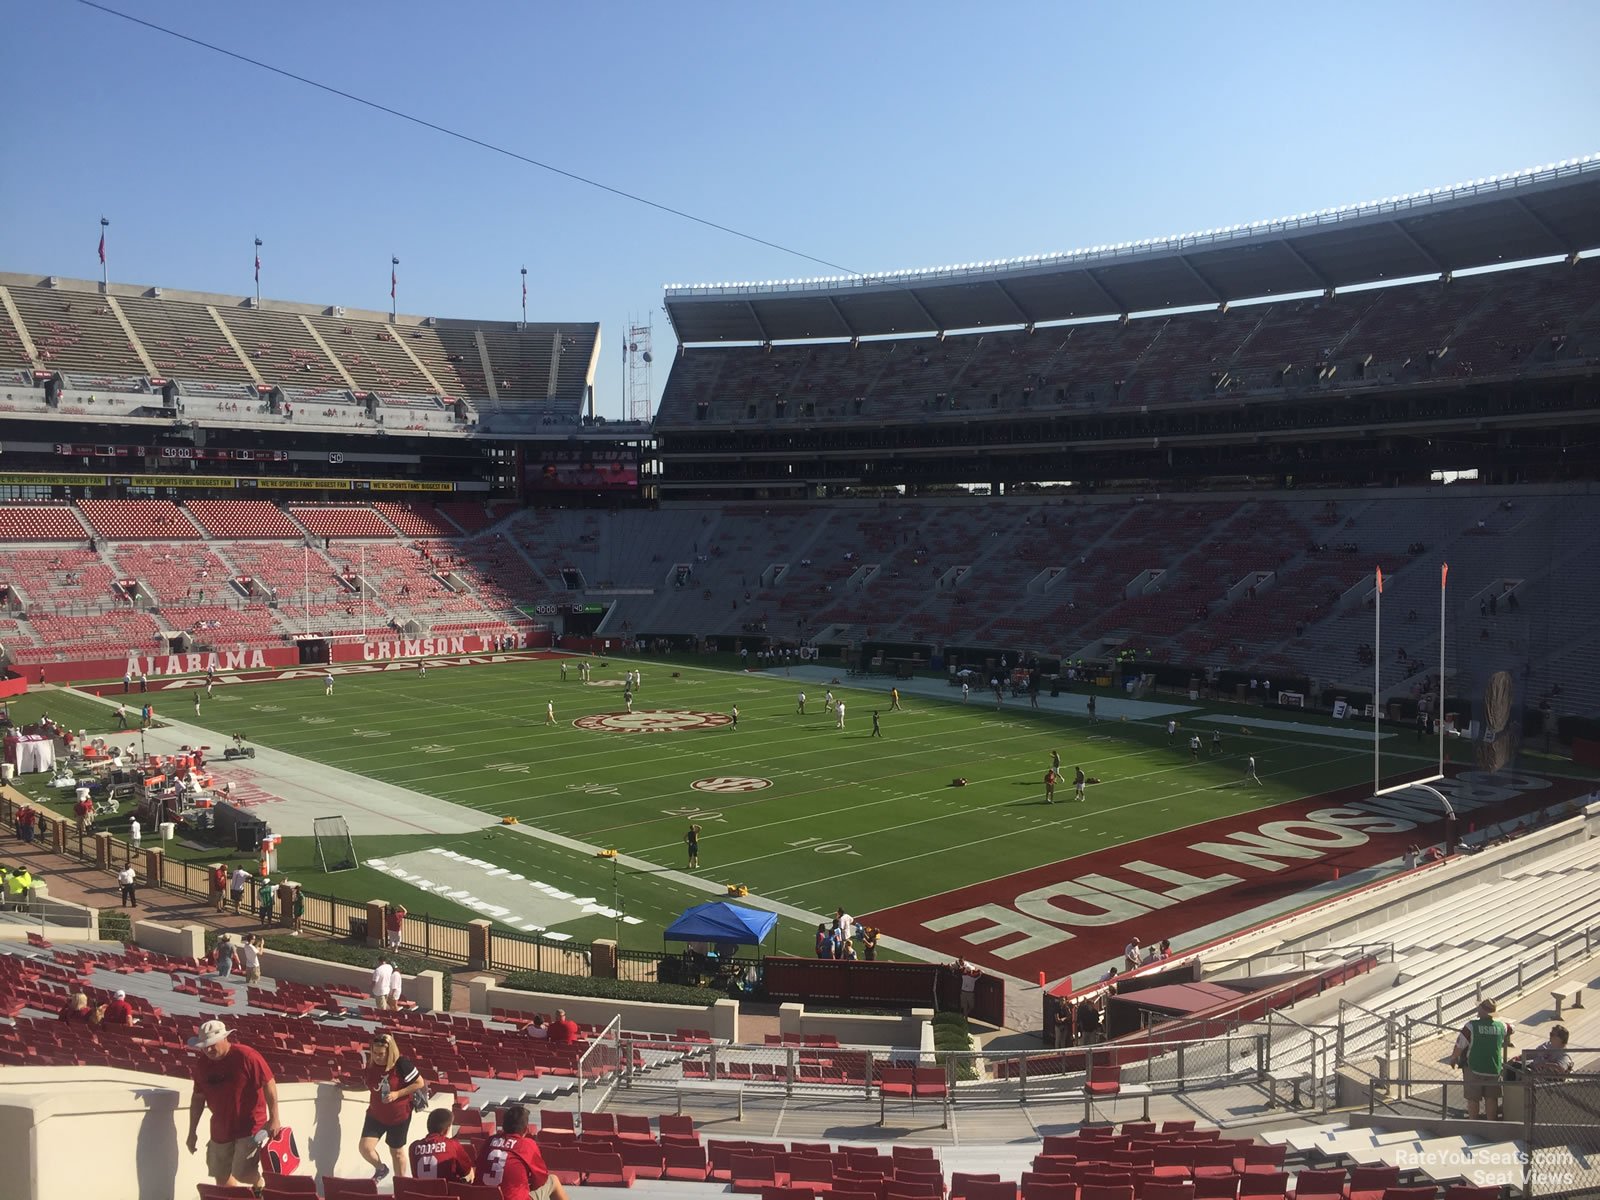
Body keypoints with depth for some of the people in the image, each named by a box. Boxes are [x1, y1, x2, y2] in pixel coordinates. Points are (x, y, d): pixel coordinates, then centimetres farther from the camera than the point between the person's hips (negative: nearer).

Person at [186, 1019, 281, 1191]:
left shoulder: (246, 1056, -18)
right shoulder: (202, 1065, 0)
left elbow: (269, 1084, -15)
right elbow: (198, 1098, 10)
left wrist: (274, 1118, -17)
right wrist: (193, 1131, 11)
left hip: (249, 1127, -6)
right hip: (220, 1130, 6)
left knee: (244, 1176, -14)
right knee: (221, 1178, 14)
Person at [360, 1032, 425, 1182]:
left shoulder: (401, 1064, -23)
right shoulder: (370, 1064, -7)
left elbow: (420, 1083, -17)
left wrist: (397, 1094, -23)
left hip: (399, 1115, -4)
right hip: (375, 1115, 4)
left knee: (397, 1151, 11)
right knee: (364, 1146, -10)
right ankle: (381, 1169, 21)